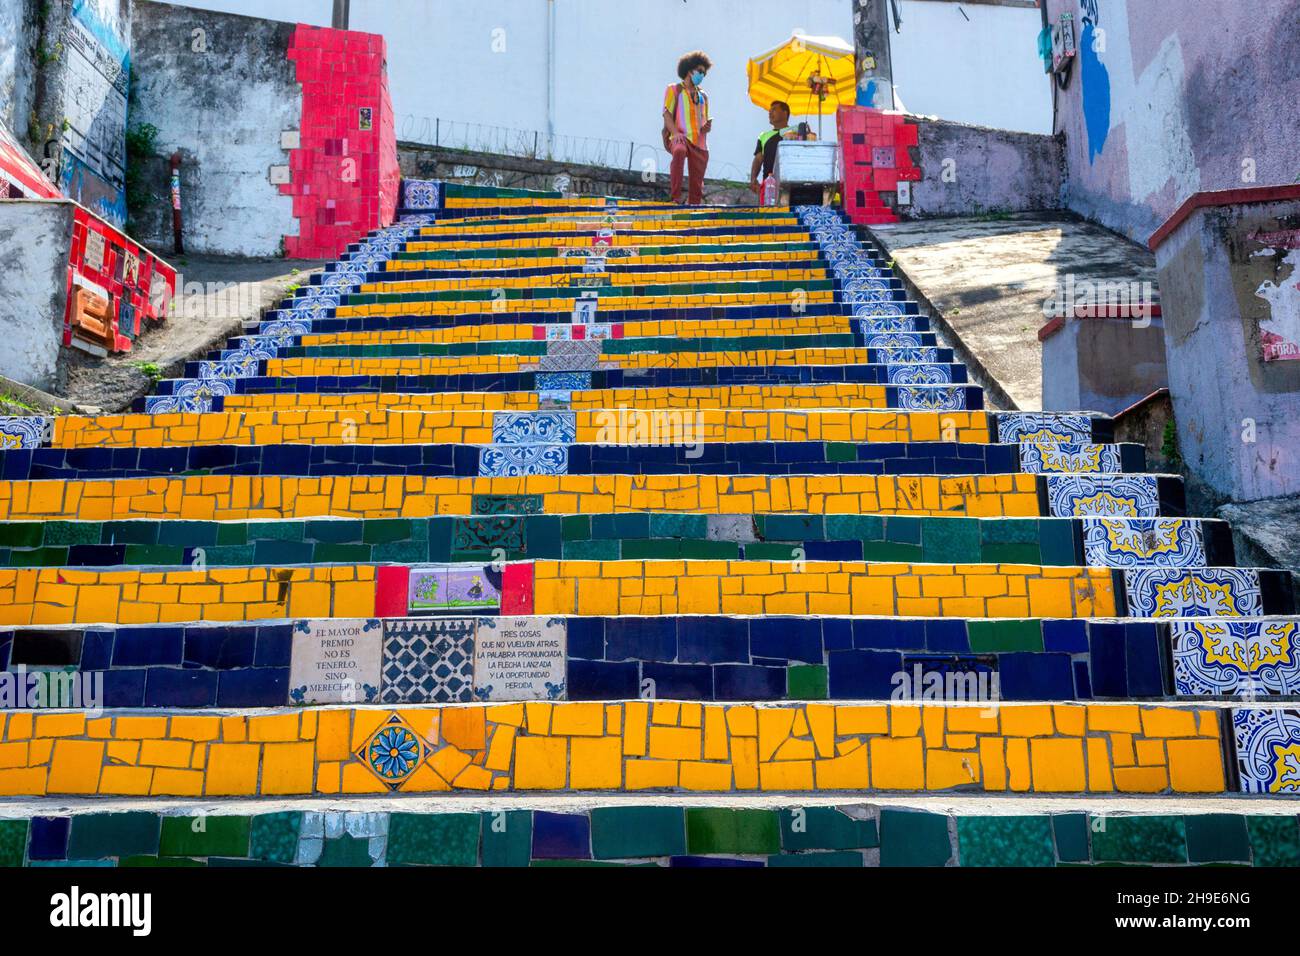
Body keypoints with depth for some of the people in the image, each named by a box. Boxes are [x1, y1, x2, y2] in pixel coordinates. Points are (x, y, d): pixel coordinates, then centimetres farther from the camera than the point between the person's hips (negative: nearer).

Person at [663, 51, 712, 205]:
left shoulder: (703, 96, 25)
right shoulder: (674, 90, 10)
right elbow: (667, 114, -2)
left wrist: (706, 127, 4)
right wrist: (676, 133, -19)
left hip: (699, 142, 5)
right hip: (680, 137, -5)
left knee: (697, 184, -3)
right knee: (679, 151, -39)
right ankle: (675, 197, -42)